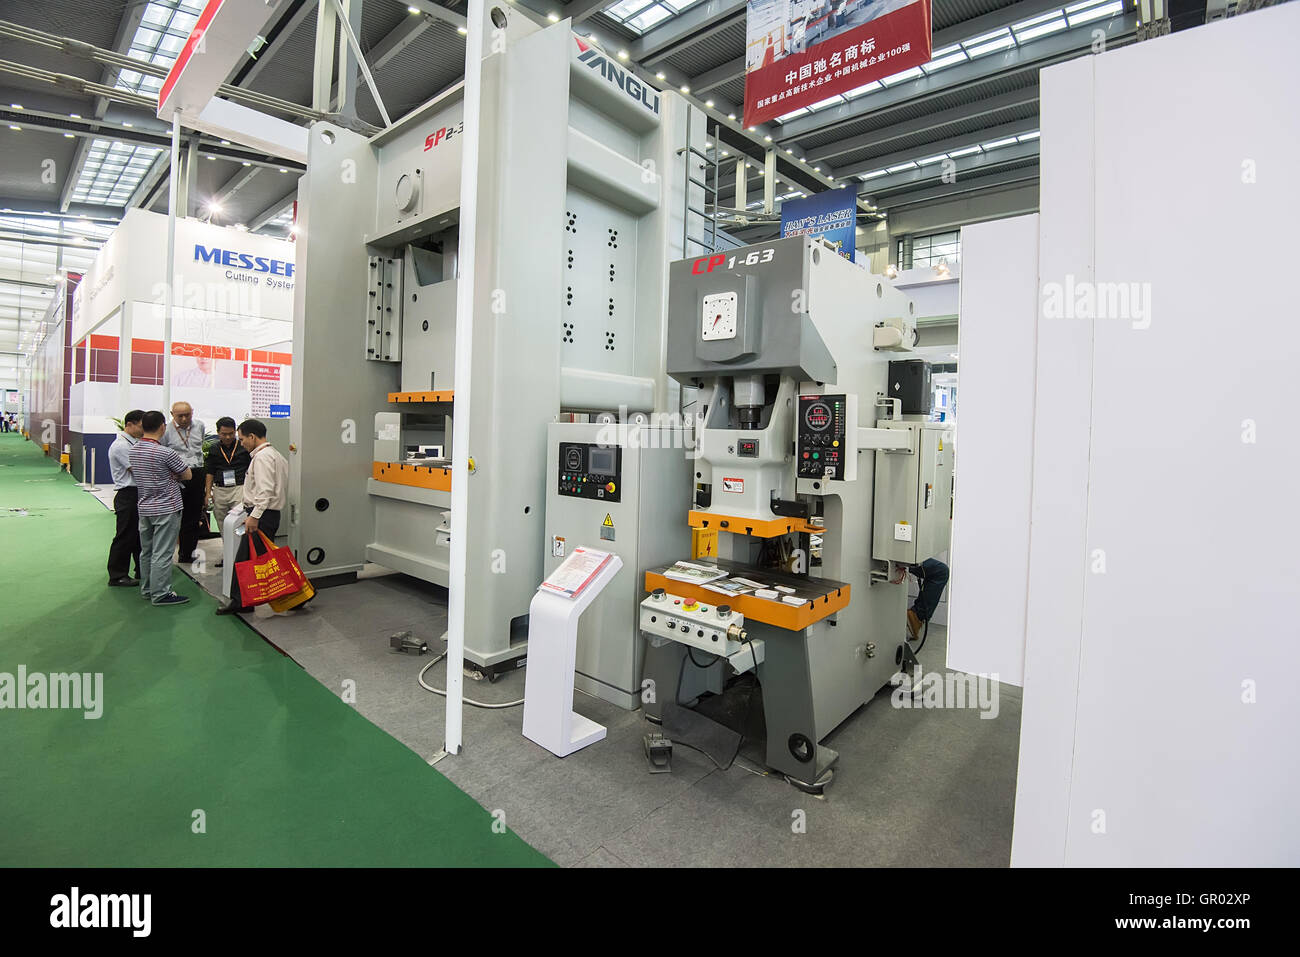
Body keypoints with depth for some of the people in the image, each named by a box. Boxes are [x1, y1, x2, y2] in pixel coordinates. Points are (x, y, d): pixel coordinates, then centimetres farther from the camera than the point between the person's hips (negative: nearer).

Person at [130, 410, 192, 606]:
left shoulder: (133, 450, 5)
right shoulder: (165, 453, -19)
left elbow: (134, 474, 19)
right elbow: (188, 475, -10)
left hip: (144, 507, 8)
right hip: (166, 508, -8)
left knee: (146, 551, 17)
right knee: (162, 553, -3)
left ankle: (147, 589, 27)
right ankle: (160, 594, 1)